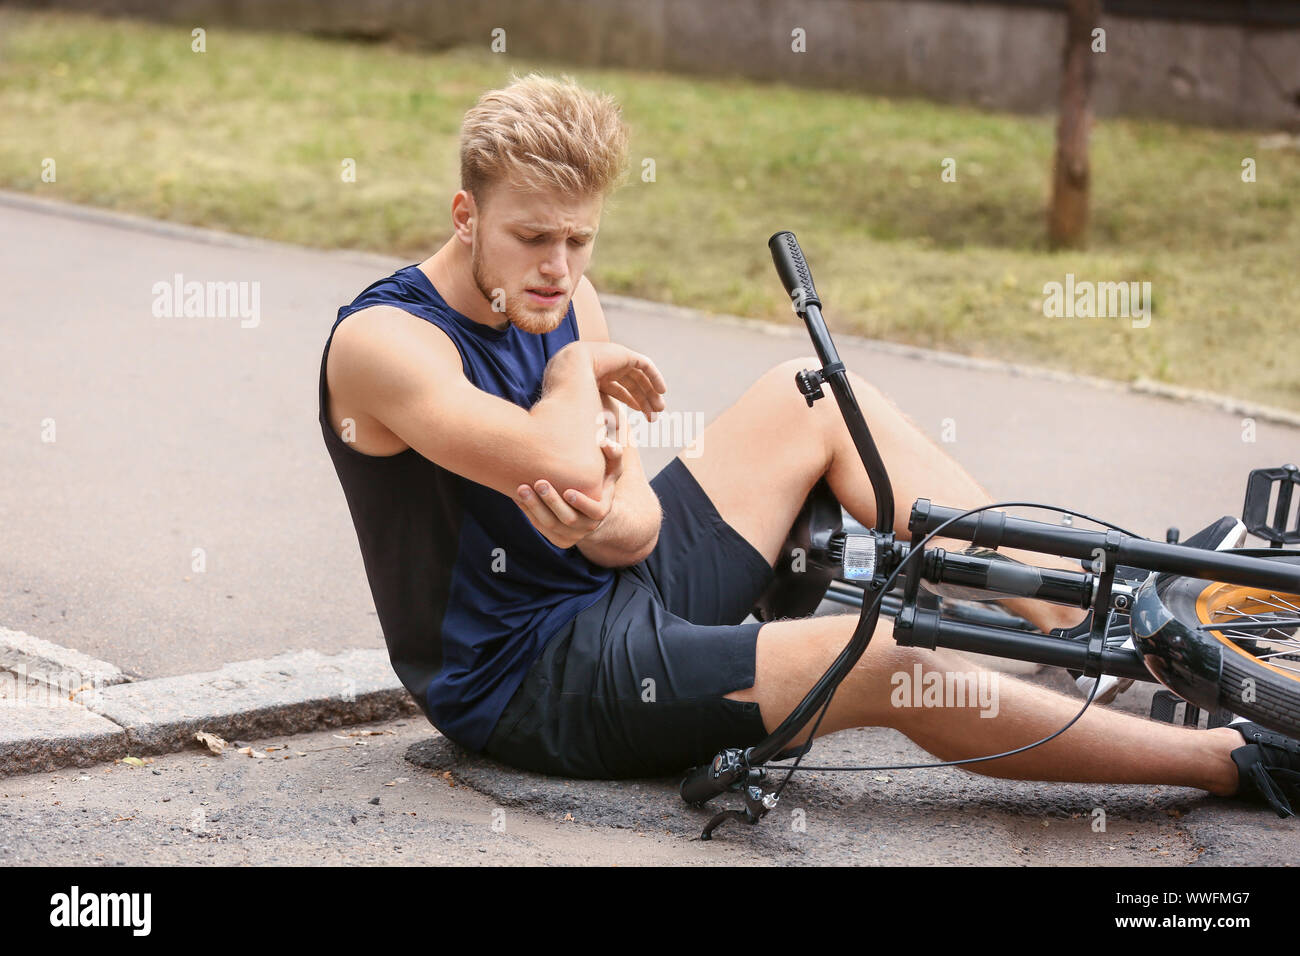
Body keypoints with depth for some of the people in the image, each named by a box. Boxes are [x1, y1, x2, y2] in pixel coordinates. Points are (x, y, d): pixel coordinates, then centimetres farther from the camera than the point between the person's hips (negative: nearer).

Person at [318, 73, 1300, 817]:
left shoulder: (557, 299, 3)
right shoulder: (382, 340, -21)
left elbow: (637, 524, -1)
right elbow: (563, 465, -35)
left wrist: (603, 522, -27)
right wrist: (577, 374, -12)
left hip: (615, 592, 9)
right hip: (529, 681, -9)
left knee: (810, 399, 7)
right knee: (886, 662, -24)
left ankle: (1083, 617, 3)